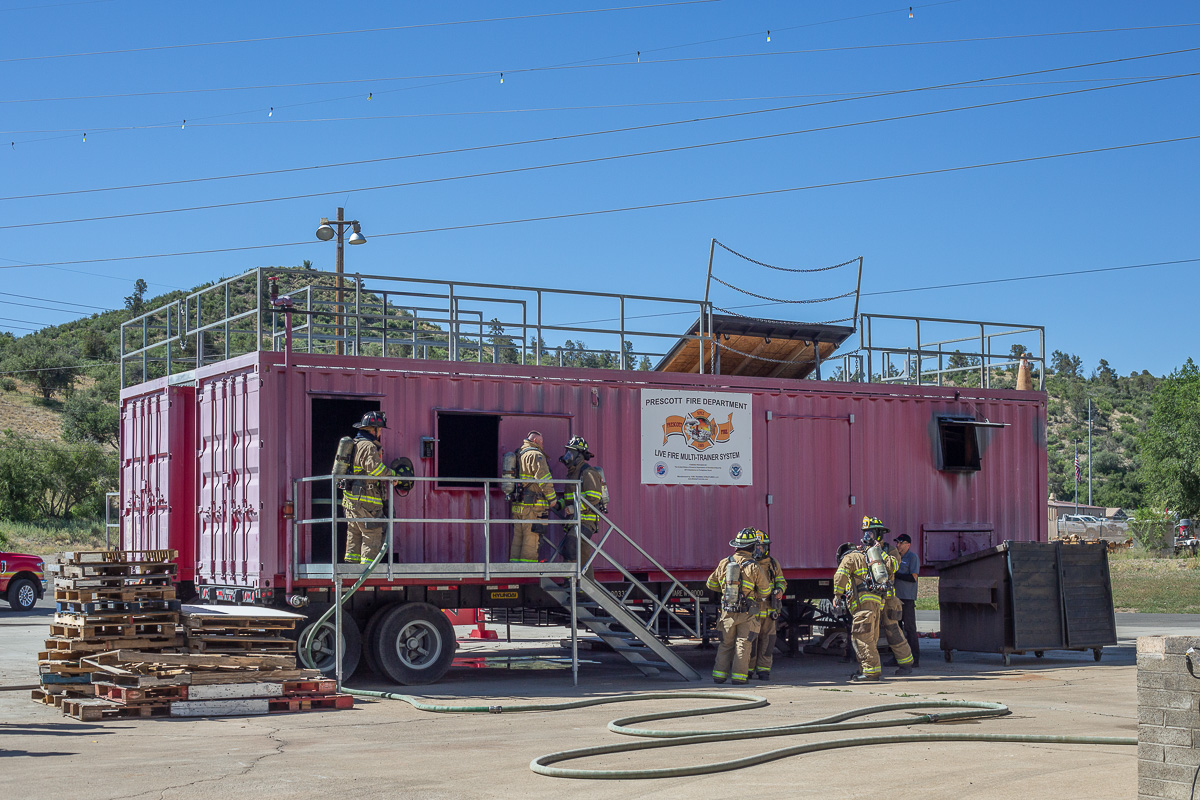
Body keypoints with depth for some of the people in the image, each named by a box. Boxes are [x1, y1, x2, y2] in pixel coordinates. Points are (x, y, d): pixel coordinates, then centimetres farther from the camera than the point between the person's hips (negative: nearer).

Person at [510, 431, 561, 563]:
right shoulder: (536, 455, -5)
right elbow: (544, 479, -16)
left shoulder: (519, 456, 22)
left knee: (516, 544, 8)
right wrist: (553, 501, -8)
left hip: (518, 507, 8)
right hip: (533, 507, -8)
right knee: (530, 546, -8)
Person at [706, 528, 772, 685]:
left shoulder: (724, 564, 1)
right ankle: (739, 675, -1)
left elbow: (711, 584, 13)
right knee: (743, 644, 3)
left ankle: (719, 674, 8)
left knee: (726, 644, 13)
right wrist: (757, 597, 23)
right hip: (747, 613, -3)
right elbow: (765, 591, 0)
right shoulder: (753, 567, -11)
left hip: (727, 612, 3)